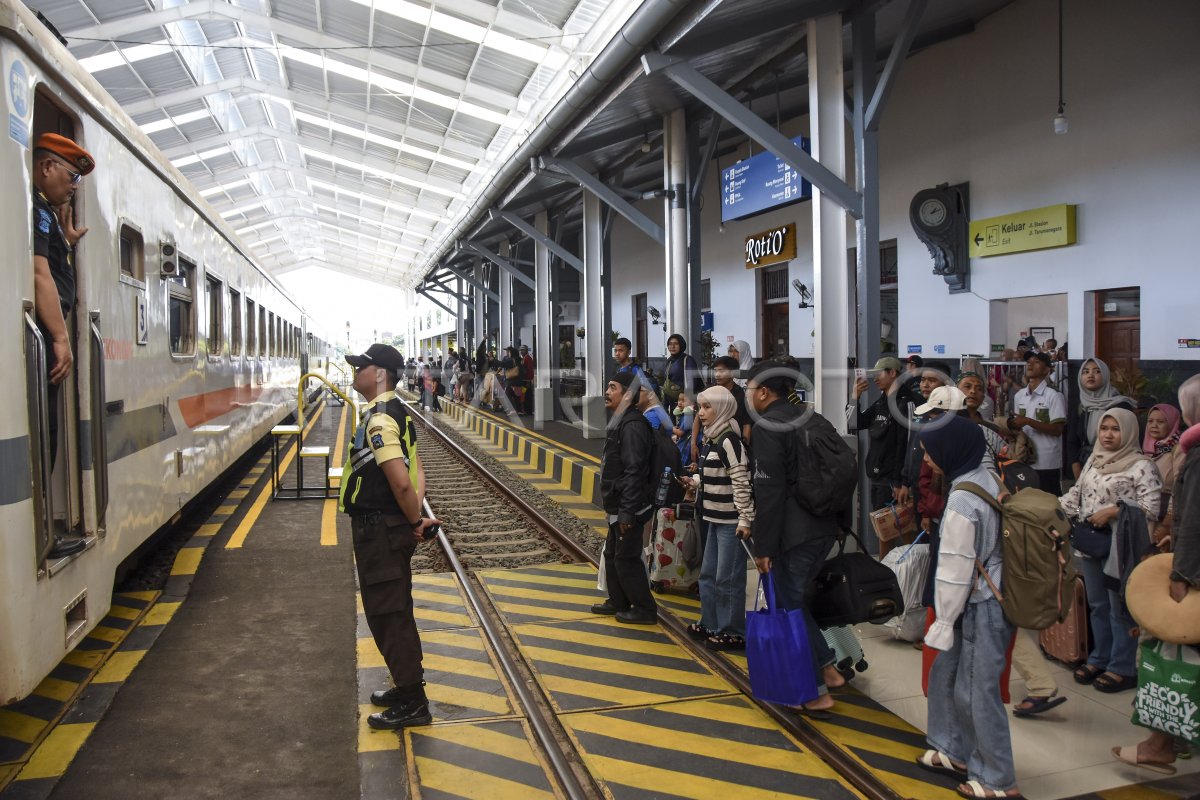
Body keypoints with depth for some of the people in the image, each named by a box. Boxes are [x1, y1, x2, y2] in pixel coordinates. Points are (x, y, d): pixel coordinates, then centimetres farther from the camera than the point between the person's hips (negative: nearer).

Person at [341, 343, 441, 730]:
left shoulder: (378, 420, -21)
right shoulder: (394, 413, 12)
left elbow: (401, 481, -28)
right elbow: (416, 470, 11)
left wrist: (415, 521, -14)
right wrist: (417, 516, 2)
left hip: (380, 531, -10)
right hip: (388, 528, 10)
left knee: (389, 614, 0)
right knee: (392, 611, 20)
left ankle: (411, 704, 12)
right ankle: (406, 687, 34)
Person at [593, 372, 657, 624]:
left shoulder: (632, 426, -20)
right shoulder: (619, 422, 12)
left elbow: (634, 473, -25)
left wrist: (626, 513, -25)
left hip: (630, 508, -10)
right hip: (618, 507, 10)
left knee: (626, 558, -1)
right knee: (612, 554, 19)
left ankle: (645, 610, 12)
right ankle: (618, 601, 34)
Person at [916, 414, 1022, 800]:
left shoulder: (962, 500, -24)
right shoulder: (986, 479, 3)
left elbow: (956, 568, -19)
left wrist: (944, 620, -9)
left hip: (982, 607, -9)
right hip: (987, 598, 9)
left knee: (976, 690, 3)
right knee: (945, 673, 20)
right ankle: (956, 751, 35)